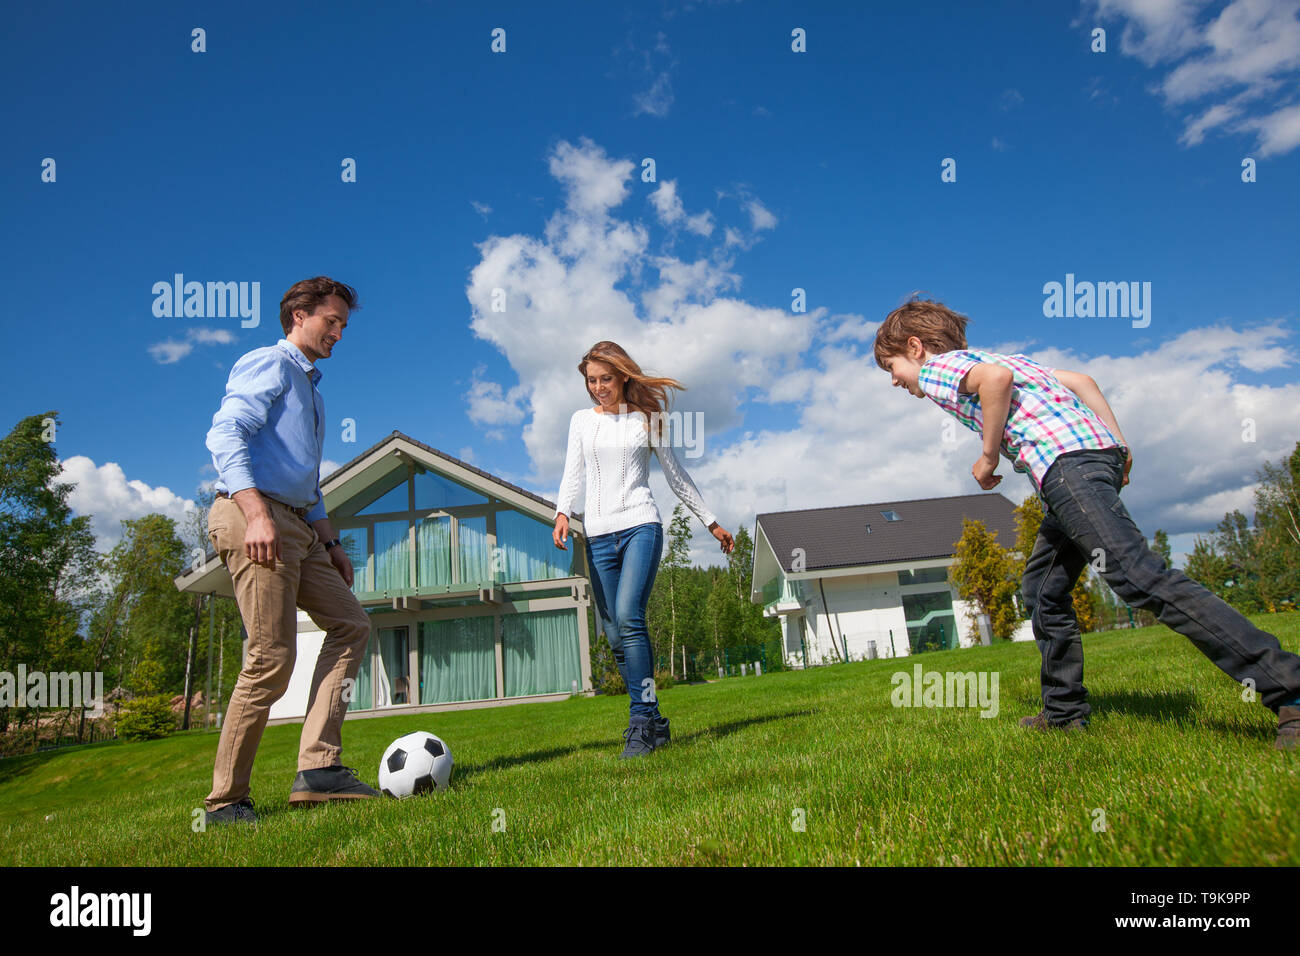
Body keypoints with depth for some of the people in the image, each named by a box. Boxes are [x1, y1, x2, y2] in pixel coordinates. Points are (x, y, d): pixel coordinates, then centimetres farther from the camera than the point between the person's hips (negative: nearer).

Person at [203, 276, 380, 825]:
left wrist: (329, 541, 23)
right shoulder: (267, 364, 1)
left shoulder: (310, 389, 29)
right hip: (251, 515, -10)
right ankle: (226, 800, 1)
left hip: (297, 527, 10)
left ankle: (317, 768, -4)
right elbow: (225, 434, -16)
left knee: (350, 625, 1)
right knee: (272, 660, -11)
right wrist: (255, 512, -27)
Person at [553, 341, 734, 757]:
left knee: (628, 617, -23)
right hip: (598, 533, 3)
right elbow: (572, 473, 9)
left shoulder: (646, 418, 9)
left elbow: (676, 475, 14)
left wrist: (711, 522, 15)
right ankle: (653, 723, 10)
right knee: (615, 635, 0)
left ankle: (641, 721, -16)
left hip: (640, 525, -3)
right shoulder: (581, 420, 15)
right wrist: (562, 512, -11)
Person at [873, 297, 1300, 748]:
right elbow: (1079, 379, 22)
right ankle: (1065, 711, 21)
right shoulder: (990, 357, 30)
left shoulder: (936, 368, 5)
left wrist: (988, 457, -8)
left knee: (1141, 578, -16)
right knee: (1043, 588, 16)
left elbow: (995, 379, -18)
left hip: (1065, 462, -10)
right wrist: (1118, 445, 16)